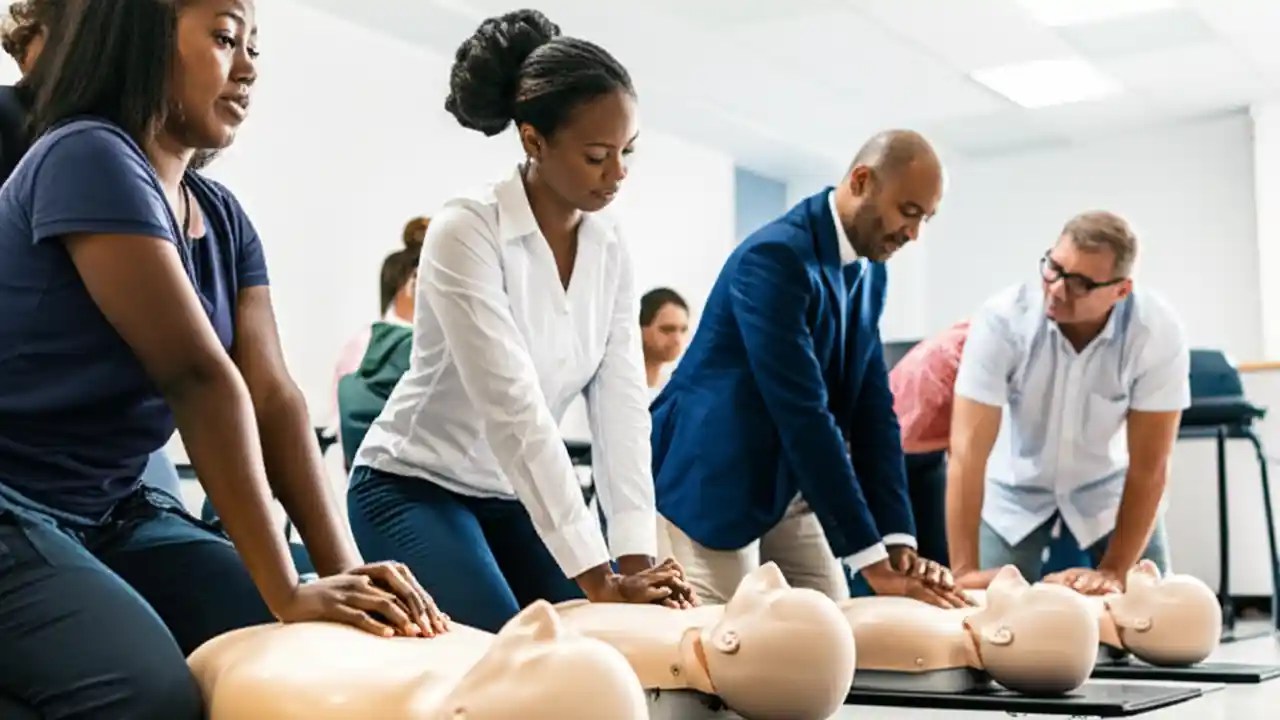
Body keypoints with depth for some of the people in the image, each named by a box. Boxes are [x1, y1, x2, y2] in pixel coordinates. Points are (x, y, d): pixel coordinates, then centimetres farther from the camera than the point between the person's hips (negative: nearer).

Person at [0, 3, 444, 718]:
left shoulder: (222, 216, 8)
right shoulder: (89, 159, -17)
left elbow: (274, 397, -2)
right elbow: (200, 379, -23)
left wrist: (345, 571, -14)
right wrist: (287, 593, -25)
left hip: (114, 511, 8)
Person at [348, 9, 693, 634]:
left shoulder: (609, 250, -3)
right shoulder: (465, 232, -22)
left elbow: (621, 406, -8)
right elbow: (512, 409, -30)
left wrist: (636, 558, -20)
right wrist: (599, 578, -33)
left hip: (514, 497, 6)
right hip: (413, 489, -6)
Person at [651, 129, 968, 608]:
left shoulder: (869, 272, 4)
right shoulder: (776, 256, -23)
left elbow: (873, 407, 1)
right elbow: (803, 413, -29)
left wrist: (898, 539, -9)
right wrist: (871, 558, -29)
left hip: (790, 487, 9)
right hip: (711, 484, -8)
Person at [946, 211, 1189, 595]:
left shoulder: (1157, 330, -28)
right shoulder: (1001, 319, -30)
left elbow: (1148, 468, -23)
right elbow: (968, 450, -30)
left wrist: (1113, 571, -27)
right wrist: (965, 570, -33)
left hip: (1108, 485, 1)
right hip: (1014, 488, 0)